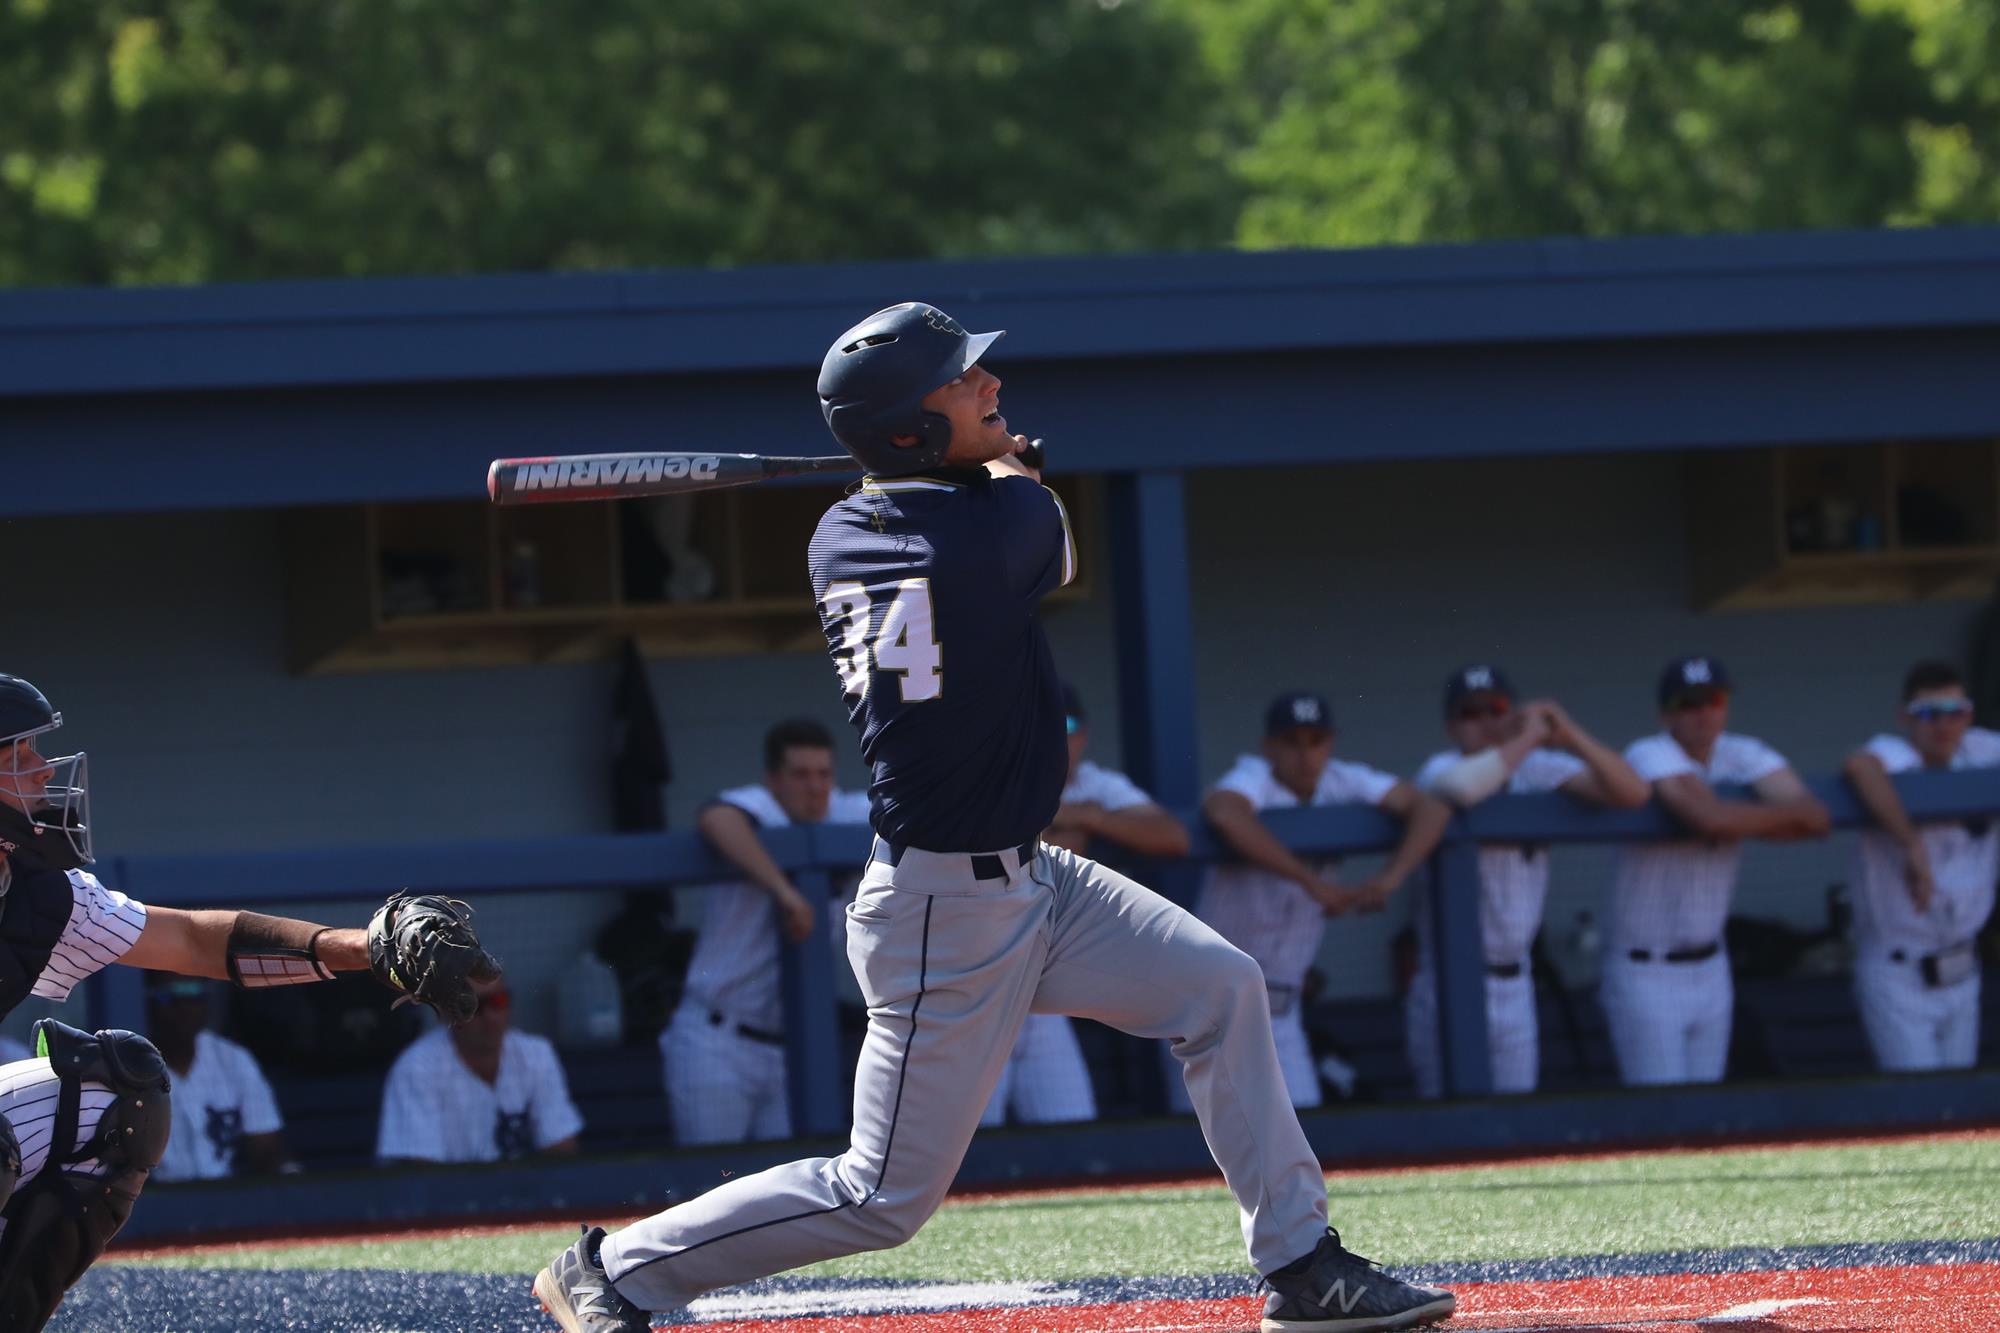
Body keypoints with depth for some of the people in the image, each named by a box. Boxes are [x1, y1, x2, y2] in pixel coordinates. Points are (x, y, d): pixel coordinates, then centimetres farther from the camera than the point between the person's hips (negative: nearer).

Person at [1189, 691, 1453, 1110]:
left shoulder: (1342, 784, 1)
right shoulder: (1256, 777, -14)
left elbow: (1430, 809, -5)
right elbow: (1223, 811, -38)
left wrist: (1390, 877, -23)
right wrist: (1311, 881, -37)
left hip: (1281, 1010, 6)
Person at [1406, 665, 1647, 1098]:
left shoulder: (1537, 771, 5)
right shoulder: (1441, 769, -8)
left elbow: (1632, 793, -4)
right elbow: (1461, 787, -35)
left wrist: (1571, 737, -18)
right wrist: (1527, 738, -21)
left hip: (1514, 985, 5)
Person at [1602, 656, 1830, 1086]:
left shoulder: (1742, 756, 2)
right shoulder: (1651, 756, -16)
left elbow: (1816, 817, -11)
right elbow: (1709, 817, -33)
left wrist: (1748, 820, -25)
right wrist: (1789, 813, -18)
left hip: (1710, 969, 6)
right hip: (1645, 974, -6)